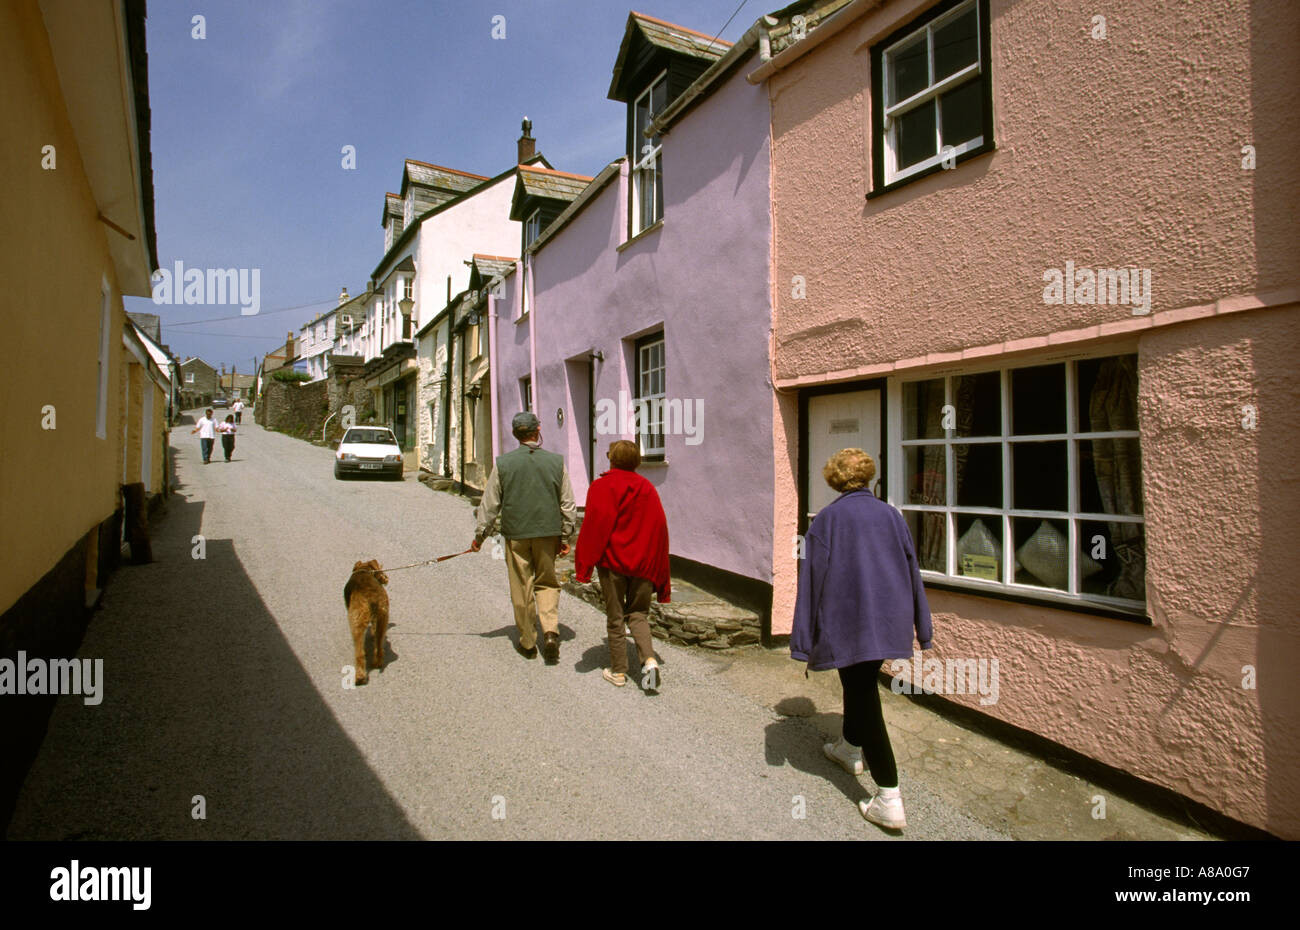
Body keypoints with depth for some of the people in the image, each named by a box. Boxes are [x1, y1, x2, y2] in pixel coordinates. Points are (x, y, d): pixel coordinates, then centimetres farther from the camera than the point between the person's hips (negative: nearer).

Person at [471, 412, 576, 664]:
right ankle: (550, 631, -1)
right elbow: (568, 505, 3)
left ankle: (528, 643, 20)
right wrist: (565, 537, 13)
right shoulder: (556, 461, -1)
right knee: (547, 583, 17)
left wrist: (480, 535, 13)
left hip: (516, 534, -1)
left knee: (521, 590, 10)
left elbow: (489, 504, 2)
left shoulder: (503, 463, -4)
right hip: (548, 532, 1)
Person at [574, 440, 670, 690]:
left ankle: (618, 671, 16)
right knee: (638, 614, 14)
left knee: (615, 617, 9)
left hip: (612, 561, -3)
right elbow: (660, 528, 7)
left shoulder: (601, 487, -4)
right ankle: (649, 659, -6)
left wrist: (583, 566, -11)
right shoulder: (648, 489, 8)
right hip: (643, 564, 3)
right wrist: (660, 575, 13)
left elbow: (593, 526, -13)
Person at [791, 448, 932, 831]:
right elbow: (913, 571, 9)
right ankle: (850, 748, 46)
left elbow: (813, 580, -9)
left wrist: (804, 642, -4)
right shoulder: (892, 515, 4)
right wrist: (921, 630, 18)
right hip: (889, 621, 5)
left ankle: (889, 800, -1)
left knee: (863, 697, 0)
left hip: (848, 622, -5)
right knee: (860, 683, 25)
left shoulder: (826, 519, -8)